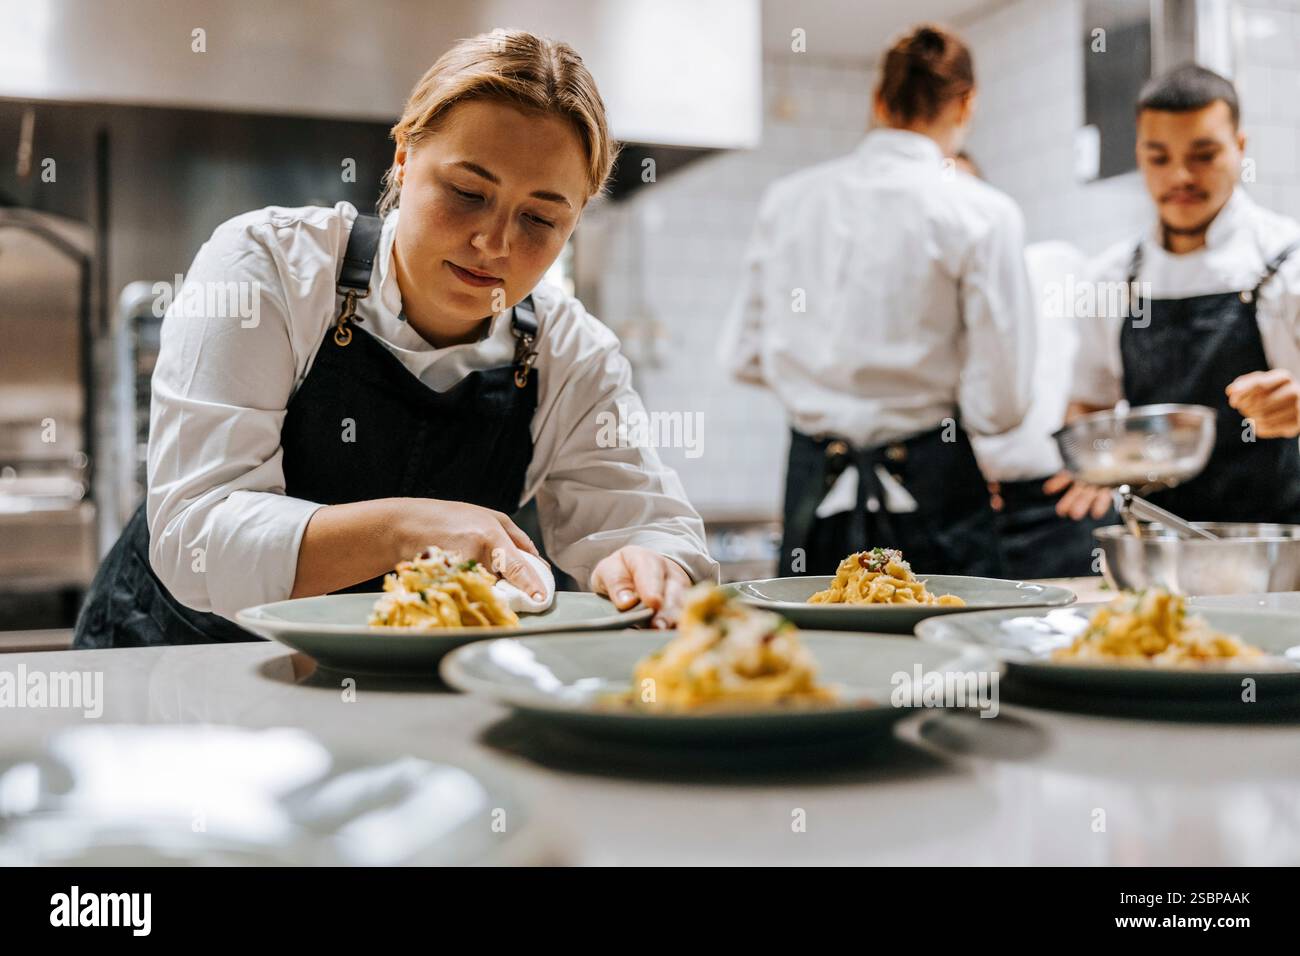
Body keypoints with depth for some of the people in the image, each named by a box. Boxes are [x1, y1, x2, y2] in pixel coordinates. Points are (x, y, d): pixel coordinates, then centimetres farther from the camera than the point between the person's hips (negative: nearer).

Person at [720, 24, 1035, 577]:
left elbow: (743, 358, 7)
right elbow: (998, 404, -9)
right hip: (929, 492, -3)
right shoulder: (983, 214, -8)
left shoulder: (787, 199, 3)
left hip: (813, 487, 4)